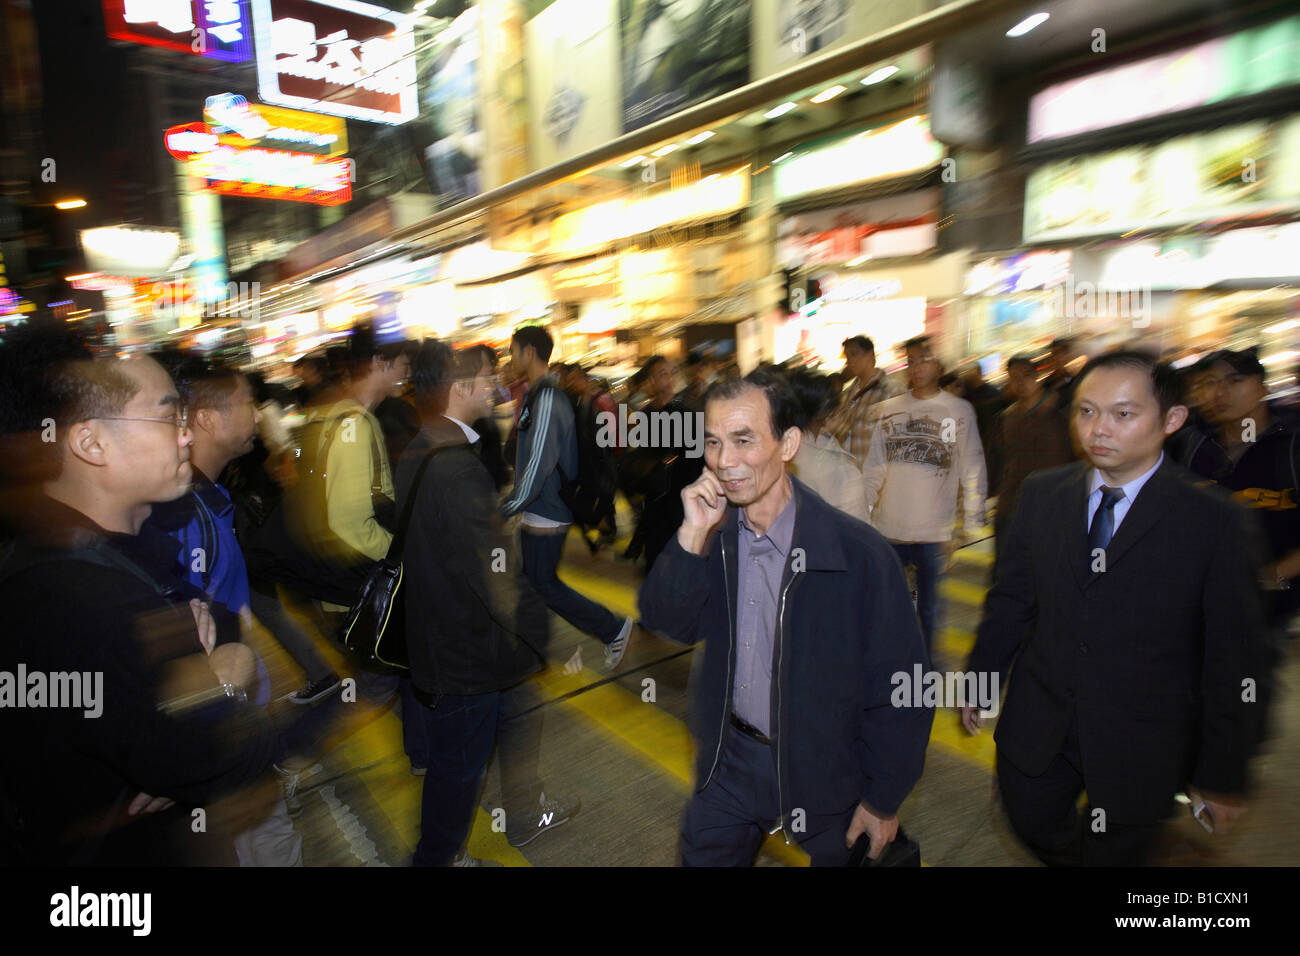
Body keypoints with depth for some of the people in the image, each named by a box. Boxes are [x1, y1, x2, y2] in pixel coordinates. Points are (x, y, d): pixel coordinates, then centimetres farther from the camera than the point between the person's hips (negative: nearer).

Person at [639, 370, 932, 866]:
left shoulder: (858, 553, -24)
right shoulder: (712, 532, -9)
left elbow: (898, 689, -15)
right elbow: (666, 626, -12)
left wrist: (883, 801, -5)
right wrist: (693, 536, -26)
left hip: (820, 771, -3)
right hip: (728, 760, 4)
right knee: (701, 856, 20)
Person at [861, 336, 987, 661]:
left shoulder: (959, 411, 0)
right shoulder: (887, 410, 6)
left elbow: (973, 470, 1)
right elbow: (874, 467, 9)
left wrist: (971, 523, -3)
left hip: (934, 530, -2)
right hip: (888, 527, 2)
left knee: (928, 605, 11)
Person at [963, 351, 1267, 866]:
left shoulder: (1214, 519, -12)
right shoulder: (1040, 493, -2)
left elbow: (1232, 657, -9)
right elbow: (1010, 598, 3)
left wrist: (1223, 774, -6)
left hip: (1141, 749, -3)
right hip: (1037, 725, 3)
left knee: (1115, 851, 15)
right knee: (1032, 825, 20)